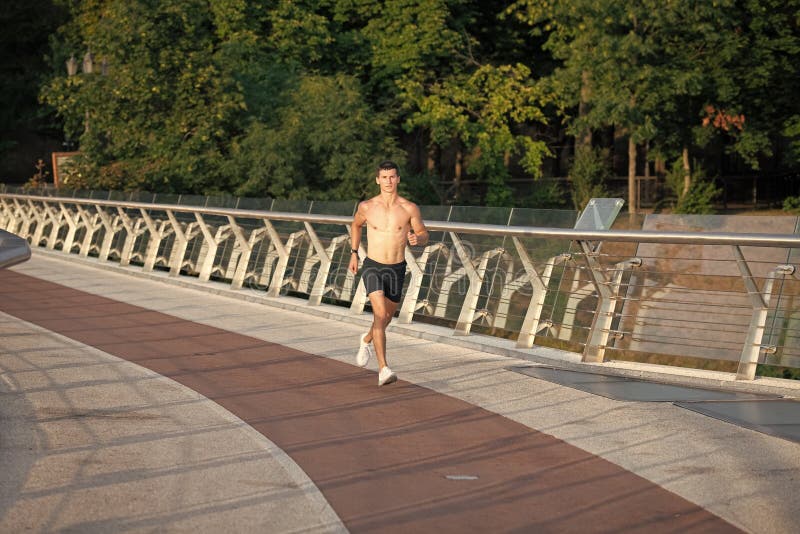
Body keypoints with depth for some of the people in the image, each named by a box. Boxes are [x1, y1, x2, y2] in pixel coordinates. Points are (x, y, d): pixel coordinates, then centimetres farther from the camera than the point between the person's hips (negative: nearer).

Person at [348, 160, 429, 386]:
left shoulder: (409, 208, -8)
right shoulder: (367, 207, -6)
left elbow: (424, 235, 2)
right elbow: (356, 225, 16)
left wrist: (417, 238, -22)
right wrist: (354, 253, 13)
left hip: (397, 270, 2)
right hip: (372, 268, -2)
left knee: (387, 316, 20)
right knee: (380, 314, -21)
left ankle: (367, 340, 54)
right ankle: (383, 369, -23)